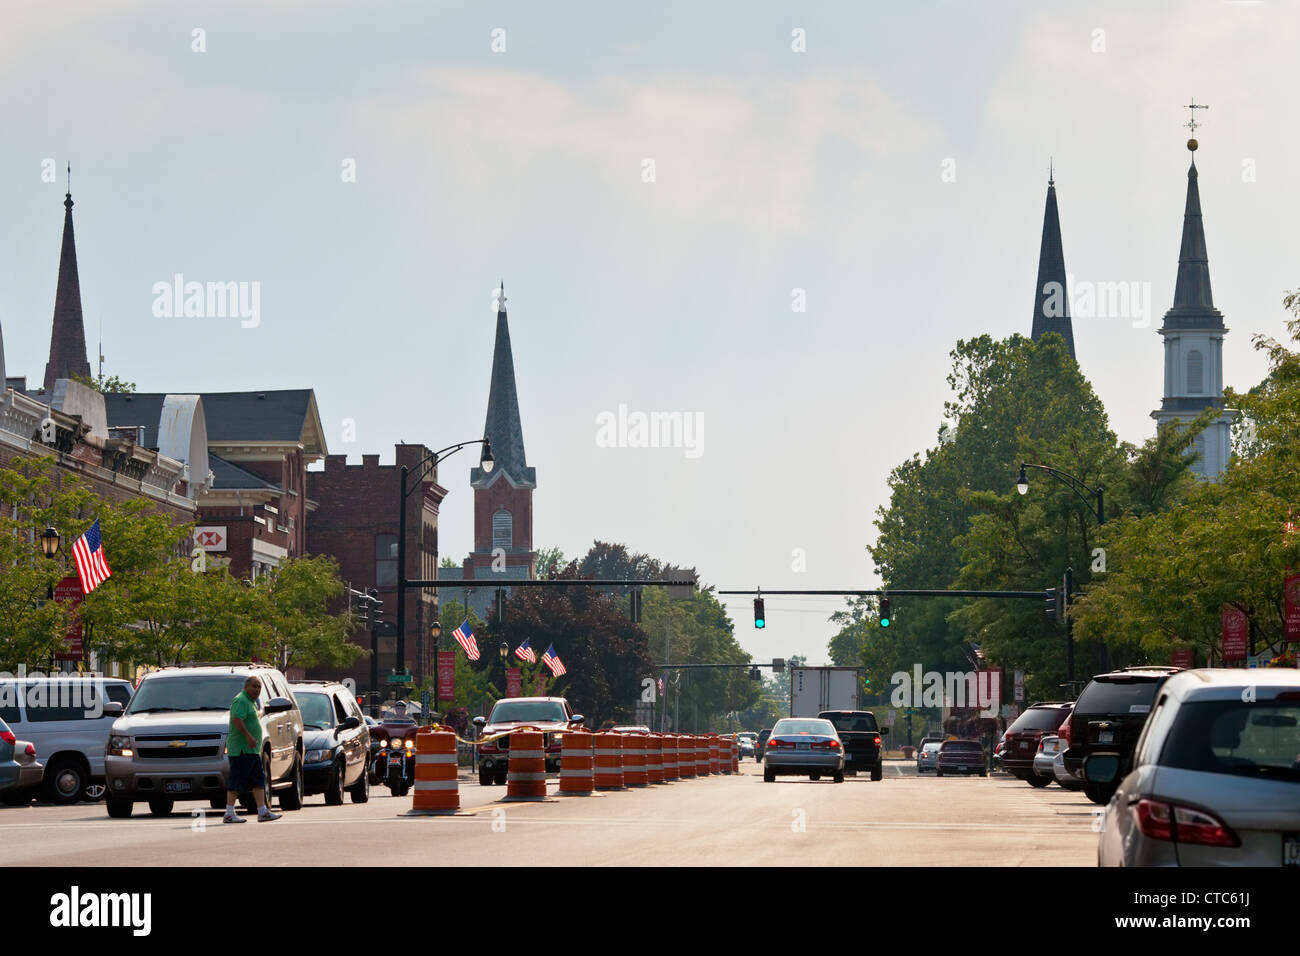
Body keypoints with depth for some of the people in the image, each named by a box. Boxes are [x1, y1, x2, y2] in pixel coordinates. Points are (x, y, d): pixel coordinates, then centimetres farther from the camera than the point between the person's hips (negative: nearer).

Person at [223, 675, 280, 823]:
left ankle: (263, 812, 8)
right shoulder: (241, 700, -11)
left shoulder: (251, 702, 22)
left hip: (252, 750, 11)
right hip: (241, 749, -11)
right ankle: (229, 814, -8)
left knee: (258, 780, 8)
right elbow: (237, 719, -25)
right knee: (236, 782, -9)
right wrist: (249, 736, -31)